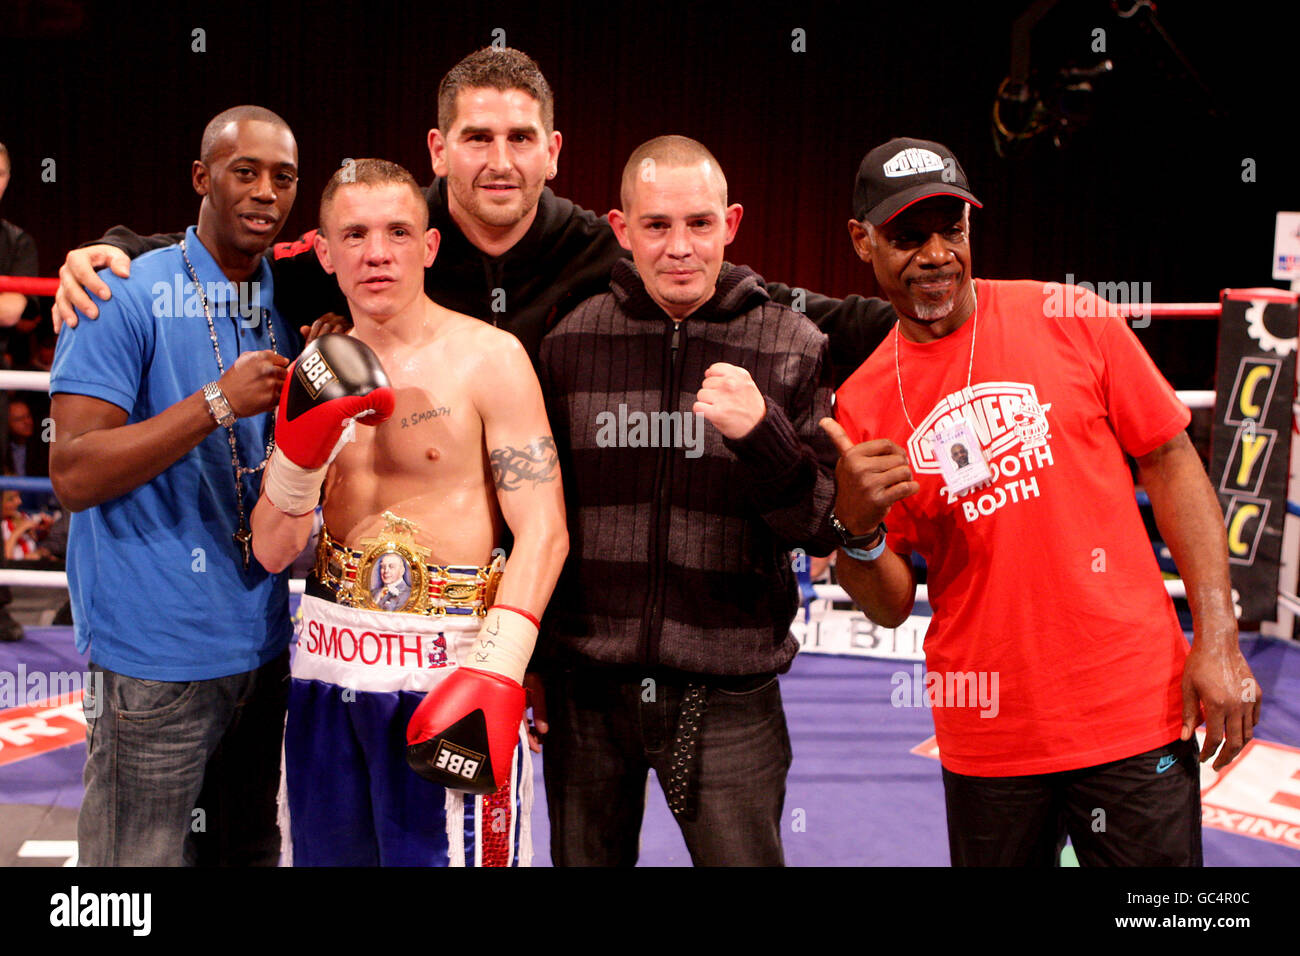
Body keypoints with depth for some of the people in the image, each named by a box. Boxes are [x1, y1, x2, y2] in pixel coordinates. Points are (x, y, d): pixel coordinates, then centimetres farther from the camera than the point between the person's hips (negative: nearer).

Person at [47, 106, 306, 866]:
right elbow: (75, 474, -18)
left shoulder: (287, 304, 8)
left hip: (259, 638, 7)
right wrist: (219, 403, -24)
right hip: (158, 651, -6)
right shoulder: (126, 296, -11)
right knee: (143, 854, 5)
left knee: (248, 849, 20)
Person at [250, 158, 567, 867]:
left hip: (445, 665, -5)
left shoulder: (489, 358, -6)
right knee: (327, 852, 15)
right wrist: (298, 453, -11)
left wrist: (494, 672, -22)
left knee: (435, 852, 0)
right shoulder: (316, 373, 9)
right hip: (329, 658, 5)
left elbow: (542, 531, -12)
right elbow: (272, 552, 8)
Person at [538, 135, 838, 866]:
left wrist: (761, 431, -22)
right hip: (587, 692, 2)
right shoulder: (572, 341, 2)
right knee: (586, 859, 16)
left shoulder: (792, 348, -2)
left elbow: (821, 530, -5)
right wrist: (531, 663, 11)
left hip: (727, 698, -2)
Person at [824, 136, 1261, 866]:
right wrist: (859, 529, -18)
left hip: (1135, 712, -1)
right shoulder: (862, 404, -1)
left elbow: (1170, 462, 1)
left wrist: (1218, 639, -6)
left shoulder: (1073, 321, -3)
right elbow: (890, 607, 3)